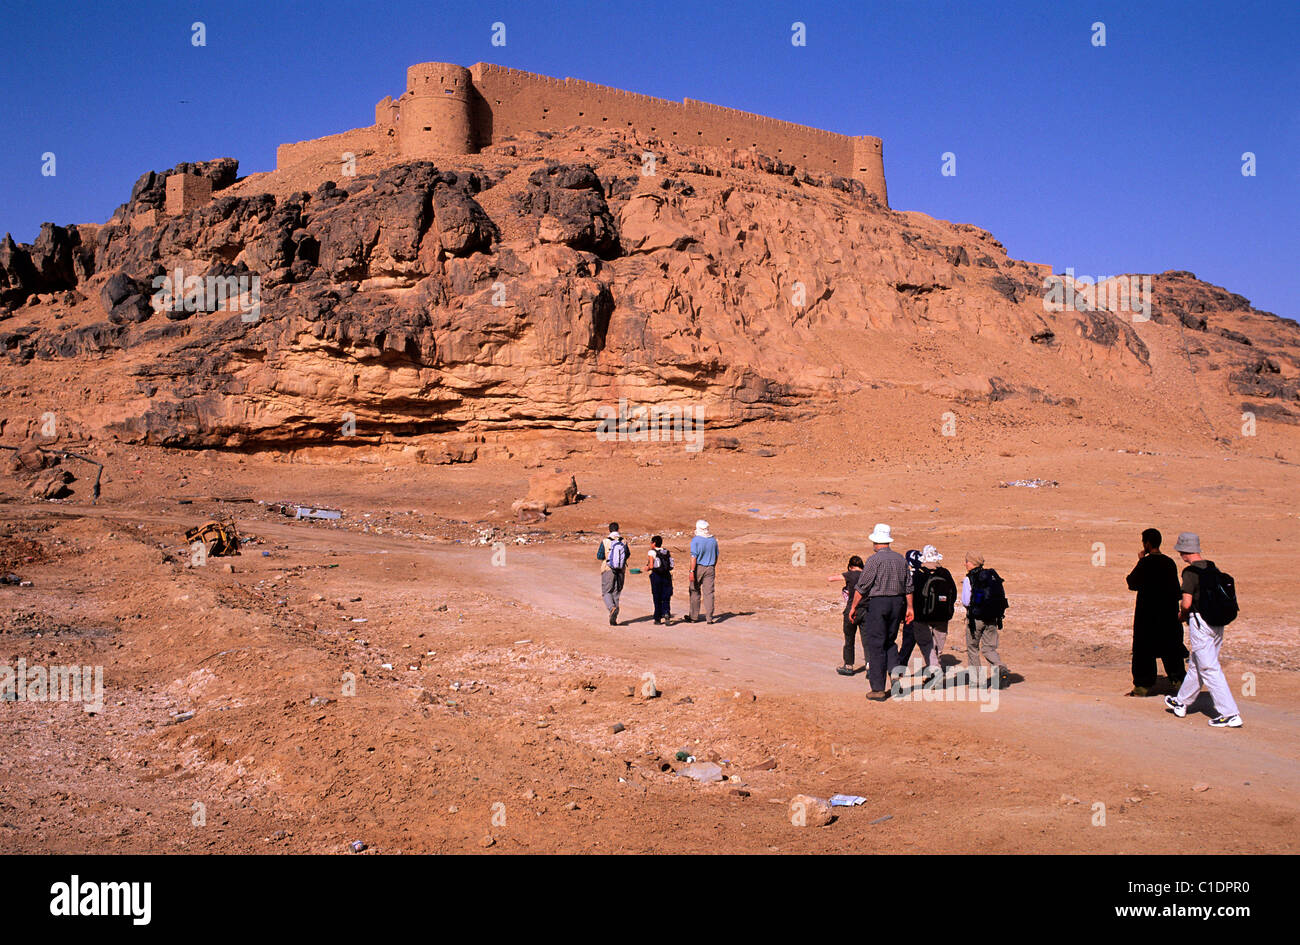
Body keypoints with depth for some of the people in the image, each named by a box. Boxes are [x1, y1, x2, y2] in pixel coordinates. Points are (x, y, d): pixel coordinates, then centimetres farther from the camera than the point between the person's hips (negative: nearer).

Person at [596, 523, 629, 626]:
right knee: (616, 593, 11)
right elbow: (627, 555, 12)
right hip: (621, 571, 3)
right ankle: (613, 619, 10)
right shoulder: (624, 542, -1)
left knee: (607, 592, 6)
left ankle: (612, 607, -23)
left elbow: (599, 556, -5)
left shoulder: (605, 541, -8)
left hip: (608, 570, -3)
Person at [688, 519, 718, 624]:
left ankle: (694, 617, 13)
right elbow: (716, 556, 12)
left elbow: (694, 557, -16)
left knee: (695, 592, 8)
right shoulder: (713, 540, 6)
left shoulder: (695, 540, -10)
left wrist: (692, 571, -17)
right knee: (709, 593, 3)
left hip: (698, 568, -3)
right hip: (710, 568, 3)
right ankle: (709, 618, -1)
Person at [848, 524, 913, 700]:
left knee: (876, 646, 0)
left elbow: (862, 586, -11)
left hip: (877, 603, -6)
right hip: (897, 602, 6)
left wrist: (853, 606, -3)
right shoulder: (901, 559, 8)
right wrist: (909, 607, 17)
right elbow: (908, 586, 11)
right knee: (890, 641, 20)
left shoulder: (874, 559, -11)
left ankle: (878, 689, 1)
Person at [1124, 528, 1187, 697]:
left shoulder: (1145, 562, -15)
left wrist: (1139, 561, 0)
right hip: (1168, 613, 6)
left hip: (1147, 614, -6)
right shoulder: (1169, 562, 4)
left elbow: (1132, 583, -6)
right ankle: (1178, 681, 16)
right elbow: (1177, 591, 9)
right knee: (1171, 648, 14)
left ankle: (1143, 686, 5)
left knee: (1144, 650, 2)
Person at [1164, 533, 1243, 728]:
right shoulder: (1213, 568, 9)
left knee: (1210, 668, -5)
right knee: (1196, 665, 20)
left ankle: (1230, 714, -8)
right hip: (1217, 622, 9)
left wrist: (1181, 615, 2)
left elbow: (1187, 603, -21)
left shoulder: (1191, 572, -15)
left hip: (1200, 623, -9)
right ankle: (1181, 703, 36)